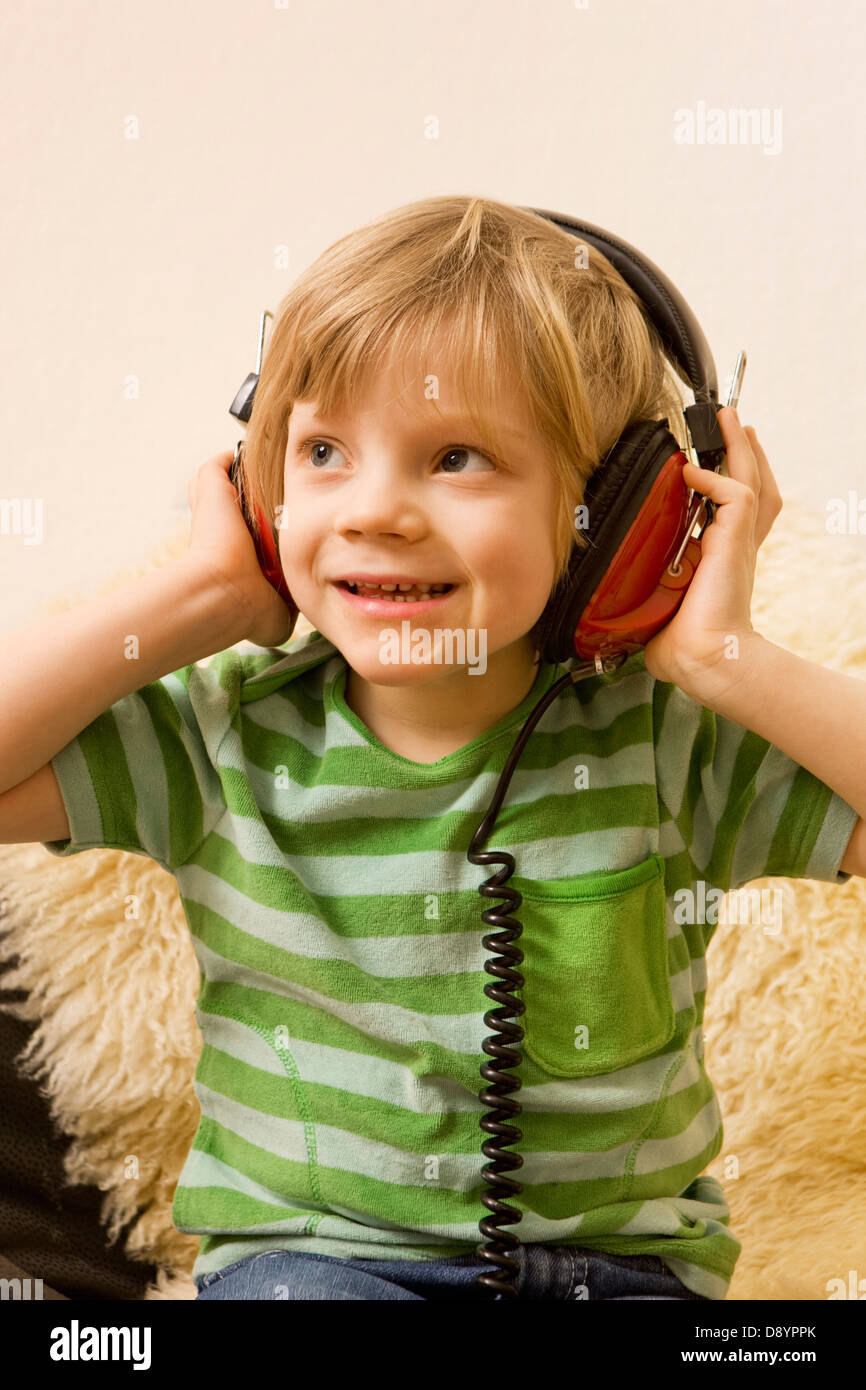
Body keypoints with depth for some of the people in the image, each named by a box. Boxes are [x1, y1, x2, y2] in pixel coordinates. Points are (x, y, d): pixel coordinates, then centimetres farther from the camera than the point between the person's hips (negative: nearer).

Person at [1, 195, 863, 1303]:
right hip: (308, 1249, 0)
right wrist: (201, 598, -15)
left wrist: (725, 660, -20)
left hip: (621, 1261, 1)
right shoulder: (232, 737, -6)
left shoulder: (669, 746, -9)